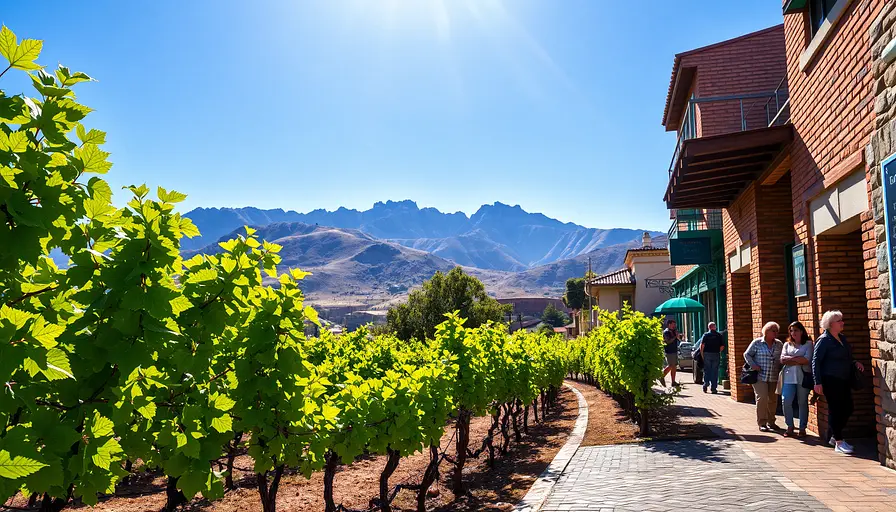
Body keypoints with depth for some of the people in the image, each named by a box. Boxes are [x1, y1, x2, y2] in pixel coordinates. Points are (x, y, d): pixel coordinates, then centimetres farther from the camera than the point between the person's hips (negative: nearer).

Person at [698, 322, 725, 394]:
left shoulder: (705, 335, 0)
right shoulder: (719, 335, 3)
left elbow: (702, 345, -8)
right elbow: (722, 346, 0)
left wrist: (702, 354, 1)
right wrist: (718, 351, 16)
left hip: (707, 354, 0)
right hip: (716, 355, 0)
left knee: (706, 370, 11)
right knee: (715, 371, 5)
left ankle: (706, 384, -4)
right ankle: (714, 388, 5)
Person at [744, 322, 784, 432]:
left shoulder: (779, 344, 8)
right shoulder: (757, 343, -3)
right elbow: (747, 354, 1)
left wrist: (781, 367, 0)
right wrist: (753, 365, -11)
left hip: (774, 377, 5)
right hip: (760, 376, -4)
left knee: (773, 399, 9)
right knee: (762, 398, -11)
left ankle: (771, 421, 24)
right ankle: (762, 423, -2)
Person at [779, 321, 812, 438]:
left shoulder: (808, 344, 4)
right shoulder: (787, 344, 16)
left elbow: (806, 360, -9)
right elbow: (782, 359, 3)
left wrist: (790, 359, -4)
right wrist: (798, 359, -6)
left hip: (803, 377, -3)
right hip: (788, 377, 3)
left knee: (802, 403, 3)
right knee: (786, 402, -5)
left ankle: (802, 428, 13)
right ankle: (790, 427, 9)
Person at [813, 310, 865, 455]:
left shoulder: (842, 338, 13)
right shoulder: (824, 340, -11)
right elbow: (815, 361, -13)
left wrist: (855, 363, 5)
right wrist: (818, 382, -18)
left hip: (844, 381, 8)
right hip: (831, 381, -8)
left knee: (847, 409, 10)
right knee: (835, 410, -3)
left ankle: (834, 437, 24)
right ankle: (839, 443, 4)